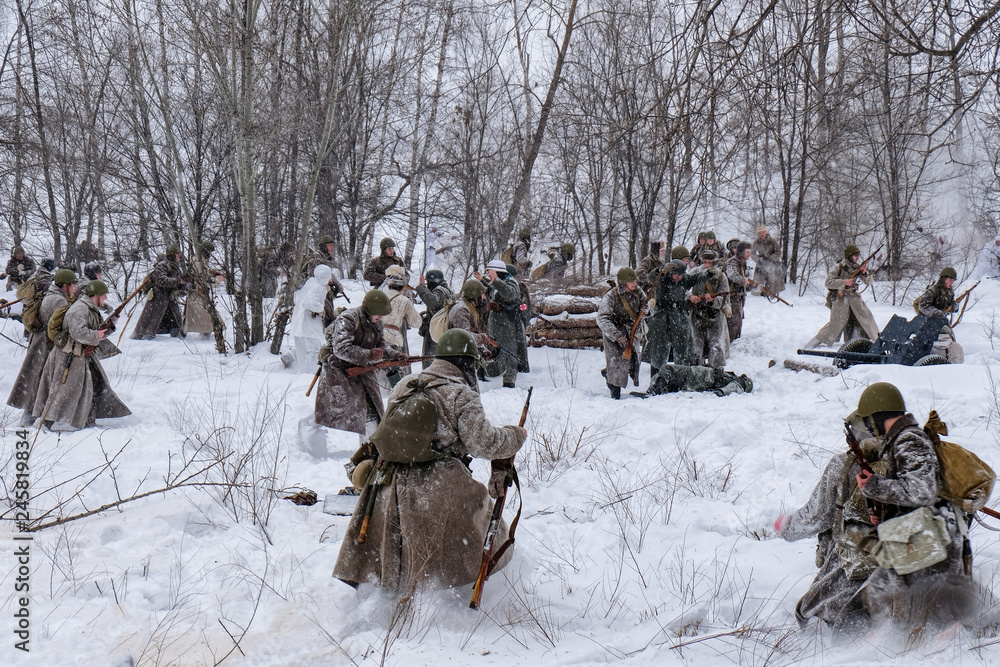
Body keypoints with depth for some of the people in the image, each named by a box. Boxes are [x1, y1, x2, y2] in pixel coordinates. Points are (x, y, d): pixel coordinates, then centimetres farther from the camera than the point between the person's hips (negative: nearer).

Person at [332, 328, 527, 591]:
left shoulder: (404, 385, 12)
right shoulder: (462, 395, -9)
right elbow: (483, 442, -13)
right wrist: (516, 435, 2)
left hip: (391, 482, 6)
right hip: (440, 488, -6)